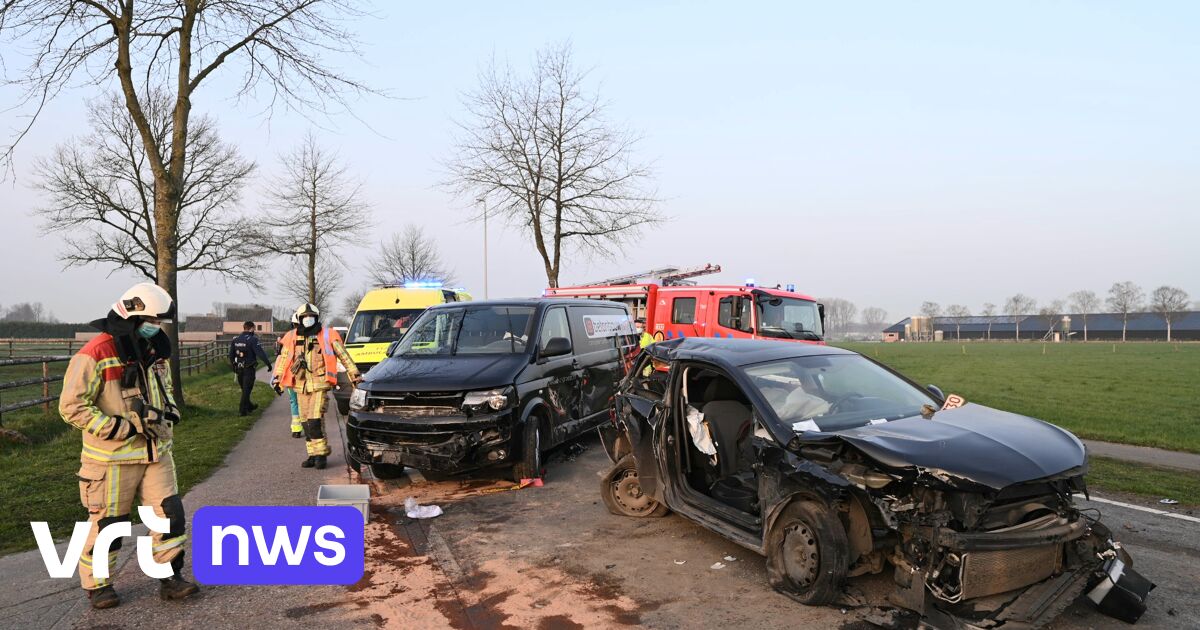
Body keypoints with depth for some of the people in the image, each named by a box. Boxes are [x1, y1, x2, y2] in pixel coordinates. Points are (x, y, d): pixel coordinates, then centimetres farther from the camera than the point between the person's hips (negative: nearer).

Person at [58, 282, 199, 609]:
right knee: (107, 523, 7)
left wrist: (167, 412, 5)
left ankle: (170, 577, 19)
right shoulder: (96, 354, -16)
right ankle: (97, 585, 28)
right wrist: (118, 428, -20)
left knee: (170, 514, 5)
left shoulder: (155, 352, 8)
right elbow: (71, 406, -17)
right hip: (112, 458, -6)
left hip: (155, 452, 6)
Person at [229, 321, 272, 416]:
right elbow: (260, 353, -21)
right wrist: (268, 363, -18)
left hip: (238, 368, 6)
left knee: (244, 389, 20)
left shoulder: (235, 340, 6)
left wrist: (233, 365, 23)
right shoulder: (252, 339, -14)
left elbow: (231, 355, 12)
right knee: (247, 390, 0)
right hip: (249, 369, -6)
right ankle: (242, 410, 1)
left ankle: (249, 406, 35)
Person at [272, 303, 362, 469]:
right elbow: (282, 358, 22)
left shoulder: (328, 335, 2)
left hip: (319, 385, -4)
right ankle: (313, 454, 17)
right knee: (306, 422, 7)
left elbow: (344, 355, 5)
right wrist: (277, 377, 14)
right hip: (301, 386, 4)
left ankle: (321, 453, -4)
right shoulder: (292, 338, 11)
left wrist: (355, 375, 3)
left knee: (315, 420, -14)